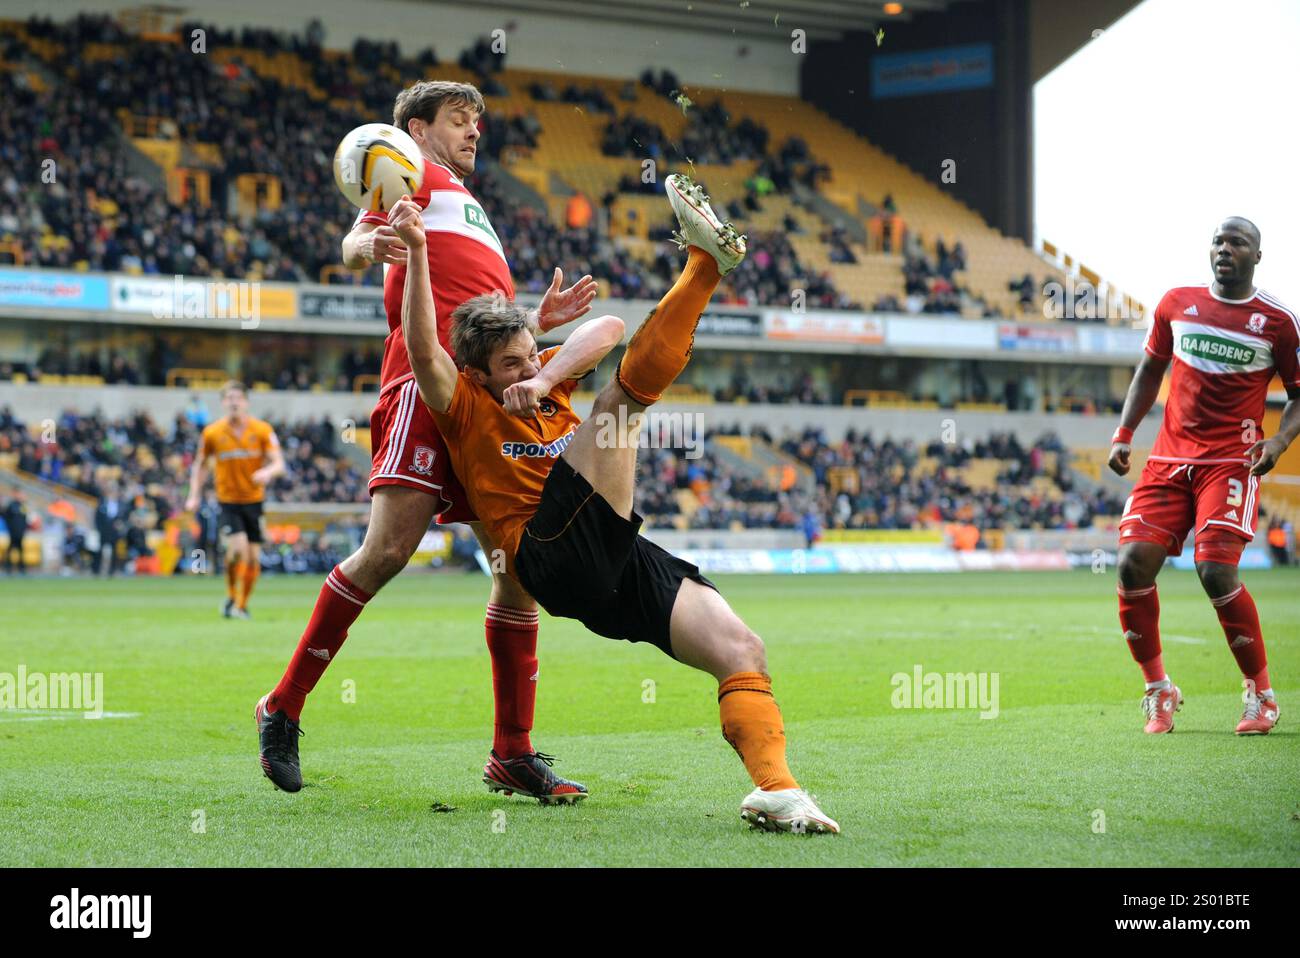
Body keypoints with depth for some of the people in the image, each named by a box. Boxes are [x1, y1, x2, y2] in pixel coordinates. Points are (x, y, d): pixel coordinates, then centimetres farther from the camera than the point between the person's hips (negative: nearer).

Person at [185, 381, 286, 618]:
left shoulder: (262, 430, -4)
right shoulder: (211, 433, -3)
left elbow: (279, 464, -8)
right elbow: (200, 464, 10)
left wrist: (267, 472, -30)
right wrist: (194, 496, 2)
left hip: (254, 500, 2)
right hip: (228, 500, -2)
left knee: (254, 558, 2)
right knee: (238, 547, -21)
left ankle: (242, 605, 20)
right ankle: (231, 596, 1)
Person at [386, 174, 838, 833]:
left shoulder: (546, 384, 24)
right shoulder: (466, 405, 7)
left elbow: (607, 329, 10)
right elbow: (423, 349, -12)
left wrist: (546, 379, -6)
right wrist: (415, 250, -23)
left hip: (619, 563, 7)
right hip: (552, 552, -7)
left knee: (741, 648, -13)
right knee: (620, 398, -13)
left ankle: (775, 789, -30)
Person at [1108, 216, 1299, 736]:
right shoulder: (1177, 304, 8)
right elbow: (1150, 370, 20)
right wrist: (1124, 433, 10)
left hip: (1231, 459, -4)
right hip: (1170, 456, 4)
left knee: (1216, 571, -20)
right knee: (1133, 565, -11)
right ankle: (1158, 692, 7)